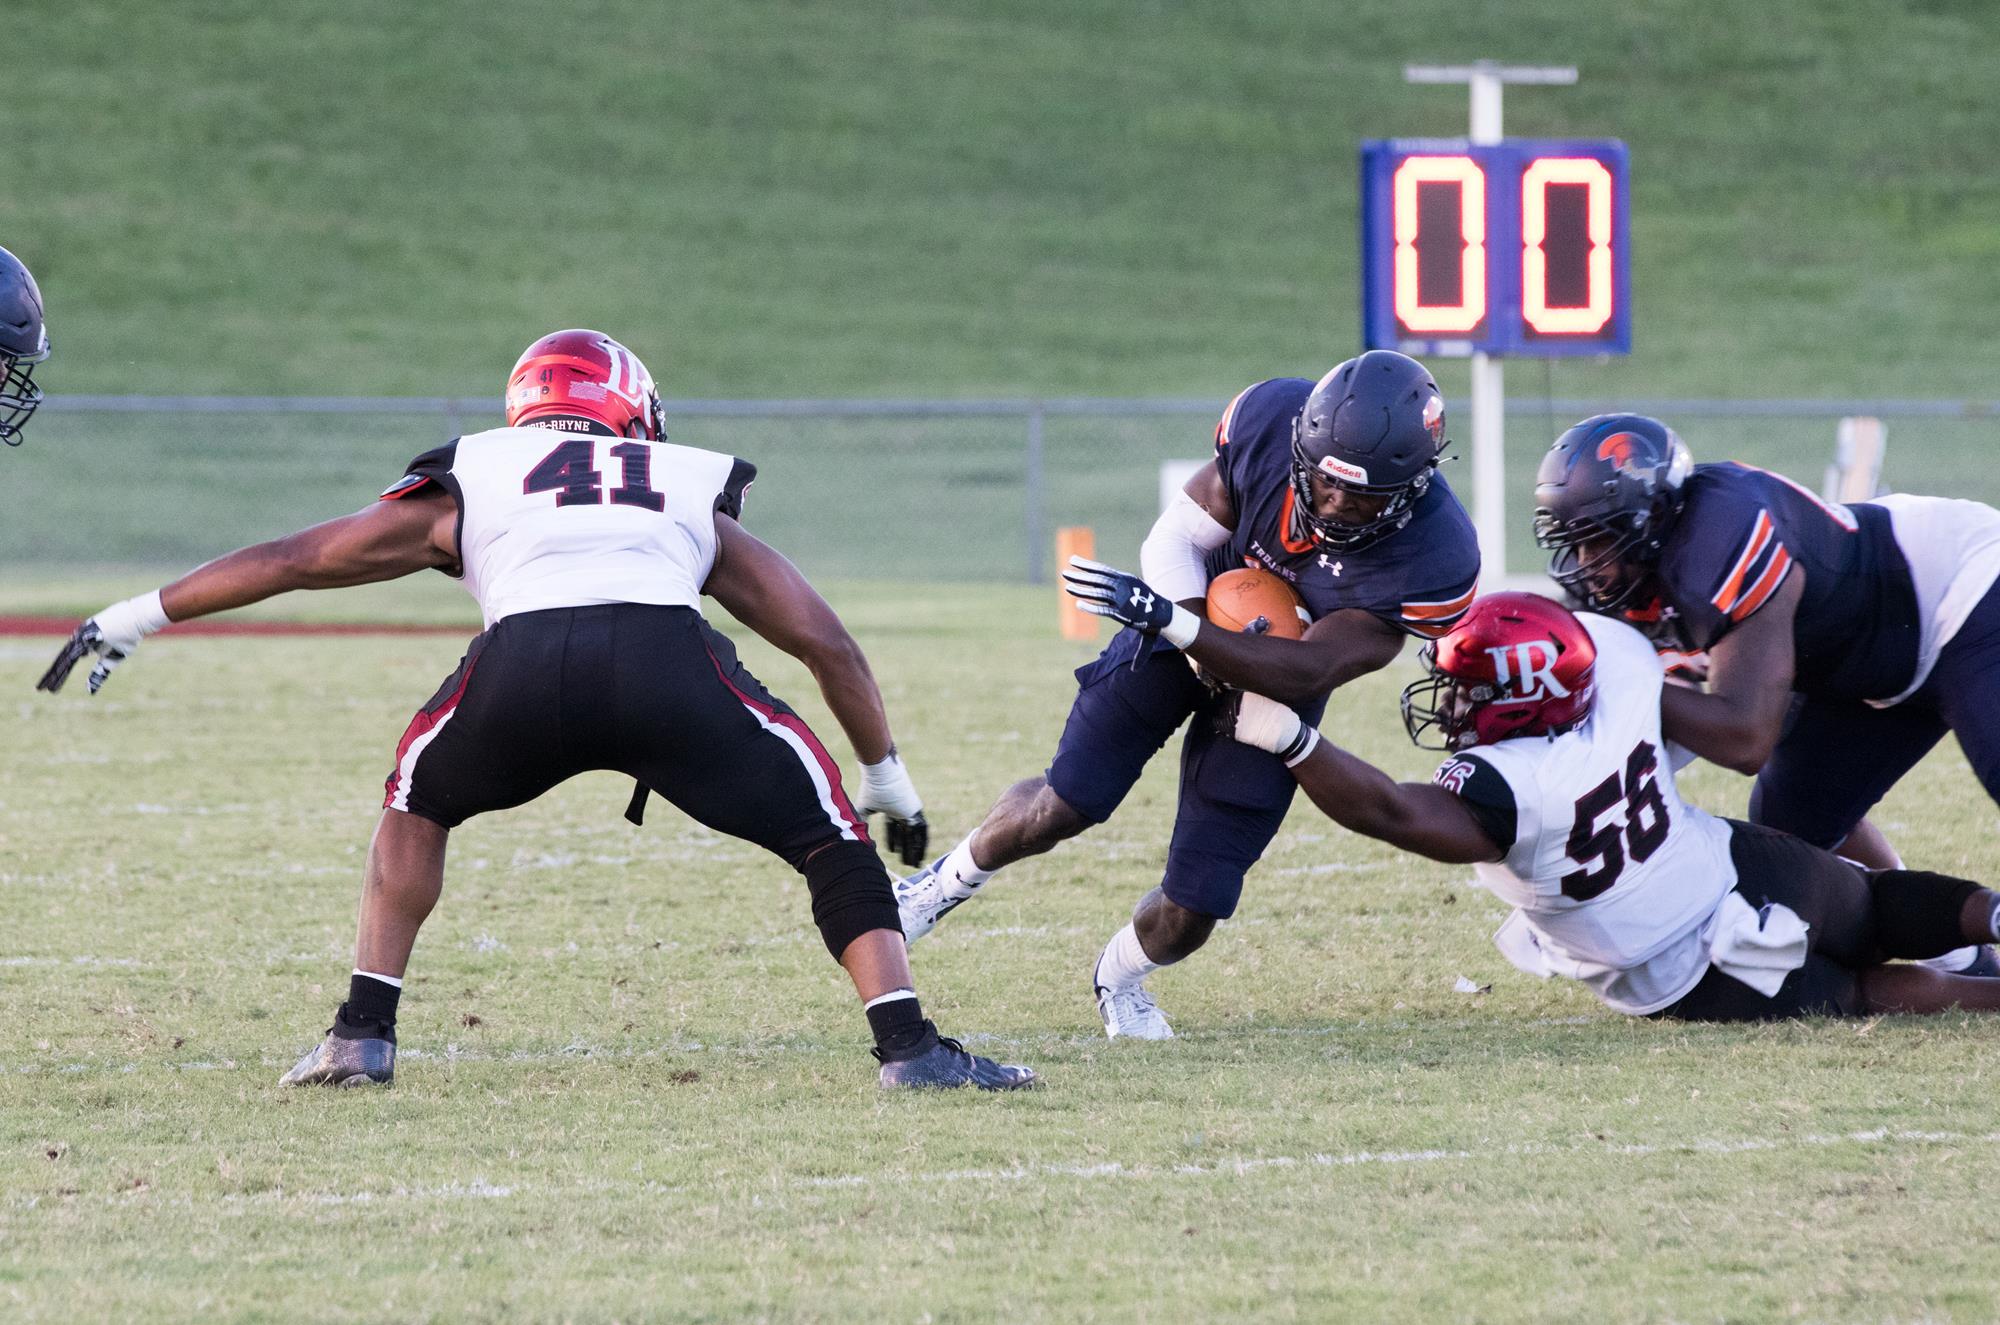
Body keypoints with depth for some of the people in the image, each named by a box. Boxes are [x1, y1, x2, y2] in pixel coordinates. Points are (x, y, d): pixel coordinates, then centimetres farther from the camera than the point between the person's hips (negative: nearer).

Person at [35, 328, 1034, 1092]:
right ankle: (907, 1044, 3)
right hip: (669, 659, -1)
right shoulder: (695, 493, 34)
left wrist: (134, 620, 46)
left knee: (417, 807, 32)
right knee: (830, 839, 17)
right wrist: (887, 775, 46)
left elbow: (296, 558, 38)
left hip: (523, 666, 1)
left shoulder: (469, 484, 34)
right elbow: (827, 642, 35)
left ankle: (362, 1036, 25)